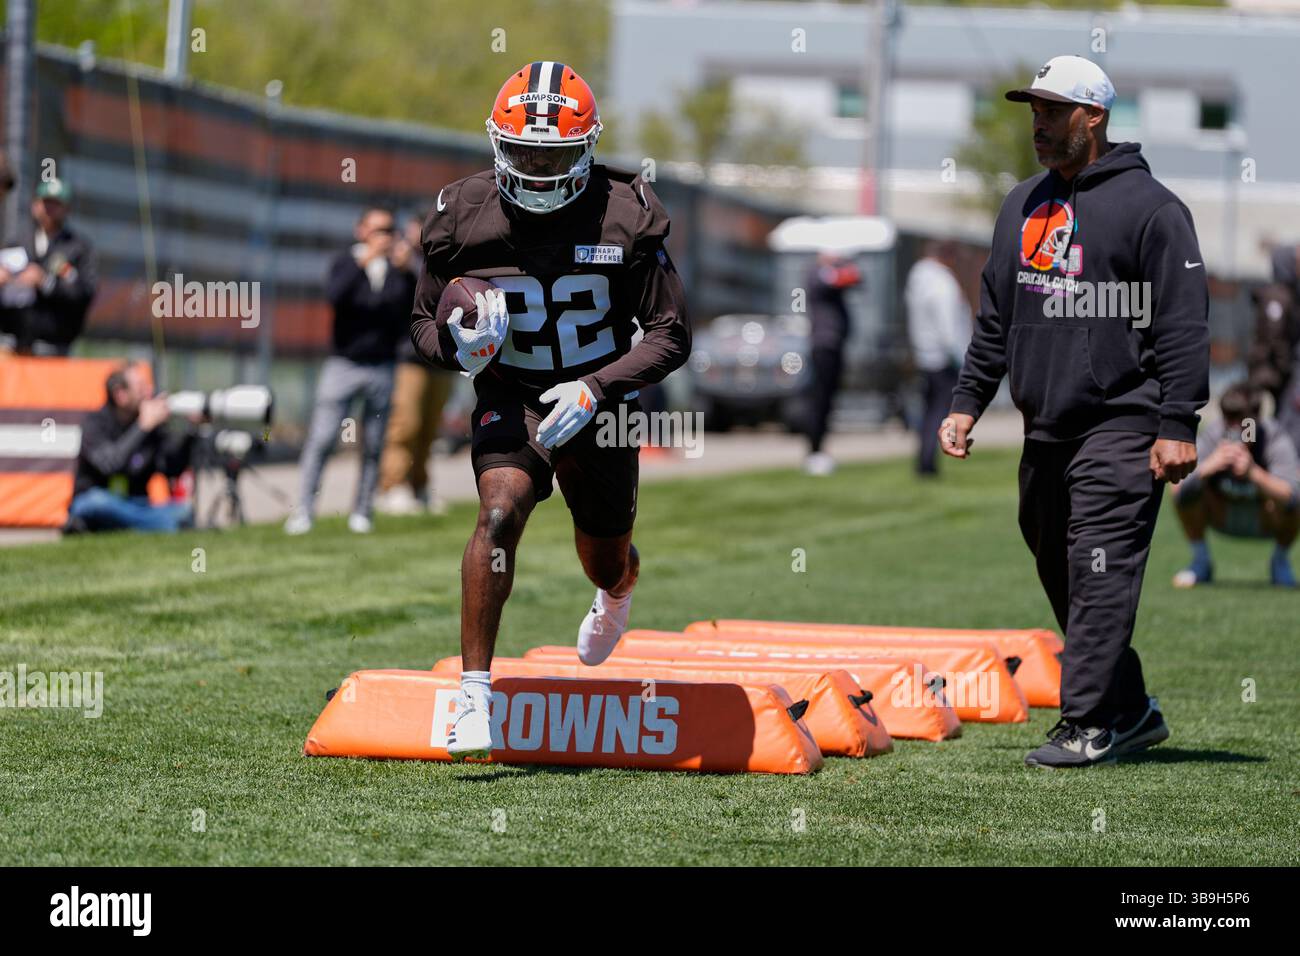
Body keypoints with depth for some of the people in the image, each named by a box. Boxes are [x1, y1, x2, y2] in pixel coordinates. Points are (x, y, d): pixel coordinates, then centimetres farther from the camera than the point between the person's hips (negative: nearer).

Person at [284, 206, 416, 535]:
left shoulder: (398, 269, 7)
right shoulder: (346, 262, 2)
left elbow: (410, 313, -4)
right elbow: (334, 295, -18)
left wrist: (405, 272, -13)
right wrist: (364, 261, -24)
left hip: (381, 368, 2)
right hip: (344, 364, -2)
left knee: (373, 446, 5)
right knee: (320, 440, -9)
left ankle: (362, 512, 13)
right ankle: (303, 511, -8)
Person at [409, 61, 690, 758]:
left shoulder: (625, 217, -16)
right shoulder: (463, 216, -12)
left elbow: (671, 336, -10)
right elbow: (424, 325, 0)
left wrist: (596, 389, -25)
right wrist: (460, 348, -24)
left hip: (599, 407, 1)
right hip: (509, 402, -1)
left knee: (606, 564, 17)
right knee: (500, 513, -30)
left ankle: (618, 592, 59)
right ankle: (473, 694, -26)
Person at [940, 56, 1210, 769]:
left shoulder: (1150, 208, -6)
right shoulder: (1023, 206, 16)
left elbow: (1183, 326, -10)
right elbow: (996, 318, 23)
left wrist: (1177, 425, -16)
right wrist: (967, 403, 15)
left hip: (1120, 429, -8)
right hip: (1044, 429, 8)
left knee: (1100, 574, -11)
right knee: (1060, 573, 9)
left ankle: (1088, 724, -10)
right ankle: (1131, 711, 20)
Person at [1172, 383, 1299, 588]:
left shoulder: (1275, 439, -29)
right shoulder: (1211, 436, -26)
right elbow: (1180, 494, -37)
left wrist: (1253, 472, -61)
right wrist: (1208, 467, -57)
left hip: (1267, 521, -1)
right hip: (1223, 518, 1)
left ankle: (1280, 562, -2)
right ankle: (1201, 561, -2)